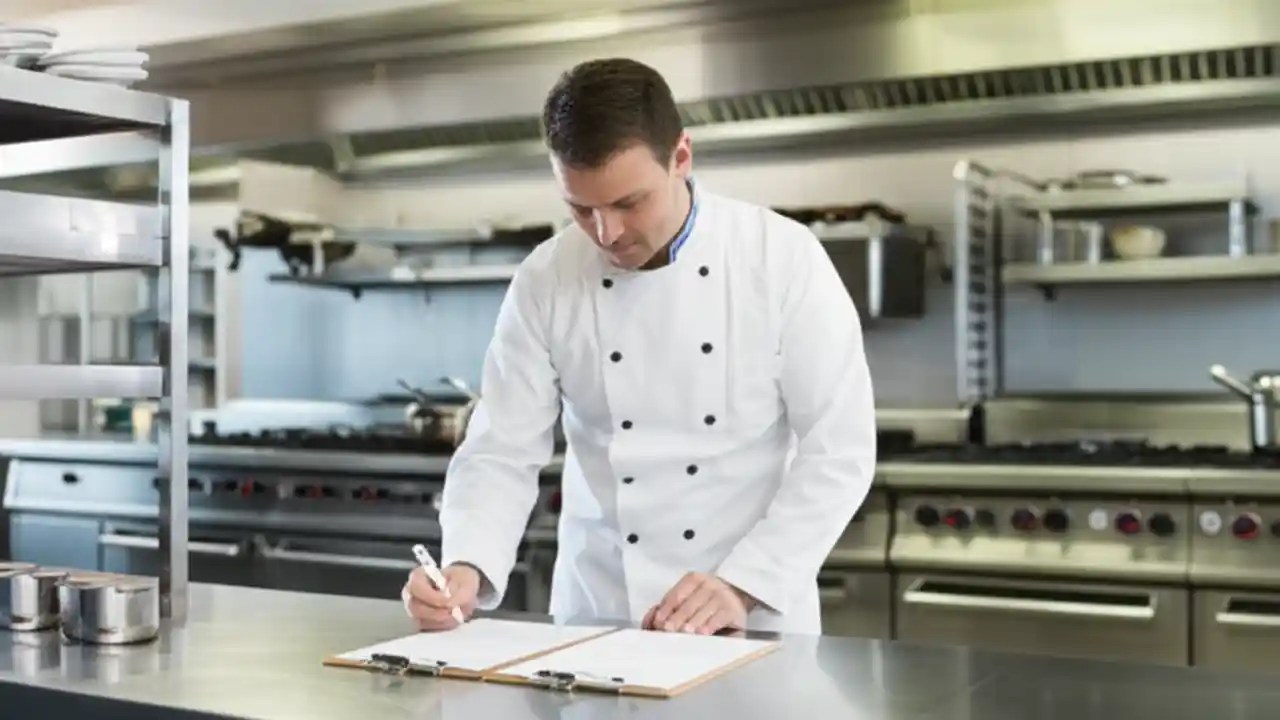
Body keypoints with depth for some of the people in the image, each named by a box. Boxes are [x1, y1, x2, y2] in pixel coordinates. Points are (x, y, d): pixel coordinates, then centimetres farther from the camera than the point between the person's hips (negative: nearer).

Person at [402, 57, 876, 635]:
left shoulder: (784, 258, -8)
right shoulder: (544, 281, -2)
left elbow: (838, 450, -7)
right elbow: (502, 453, -1)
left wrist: (742, 587, -17)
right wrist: (466, 570, -20)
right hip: (596, 619, 1)